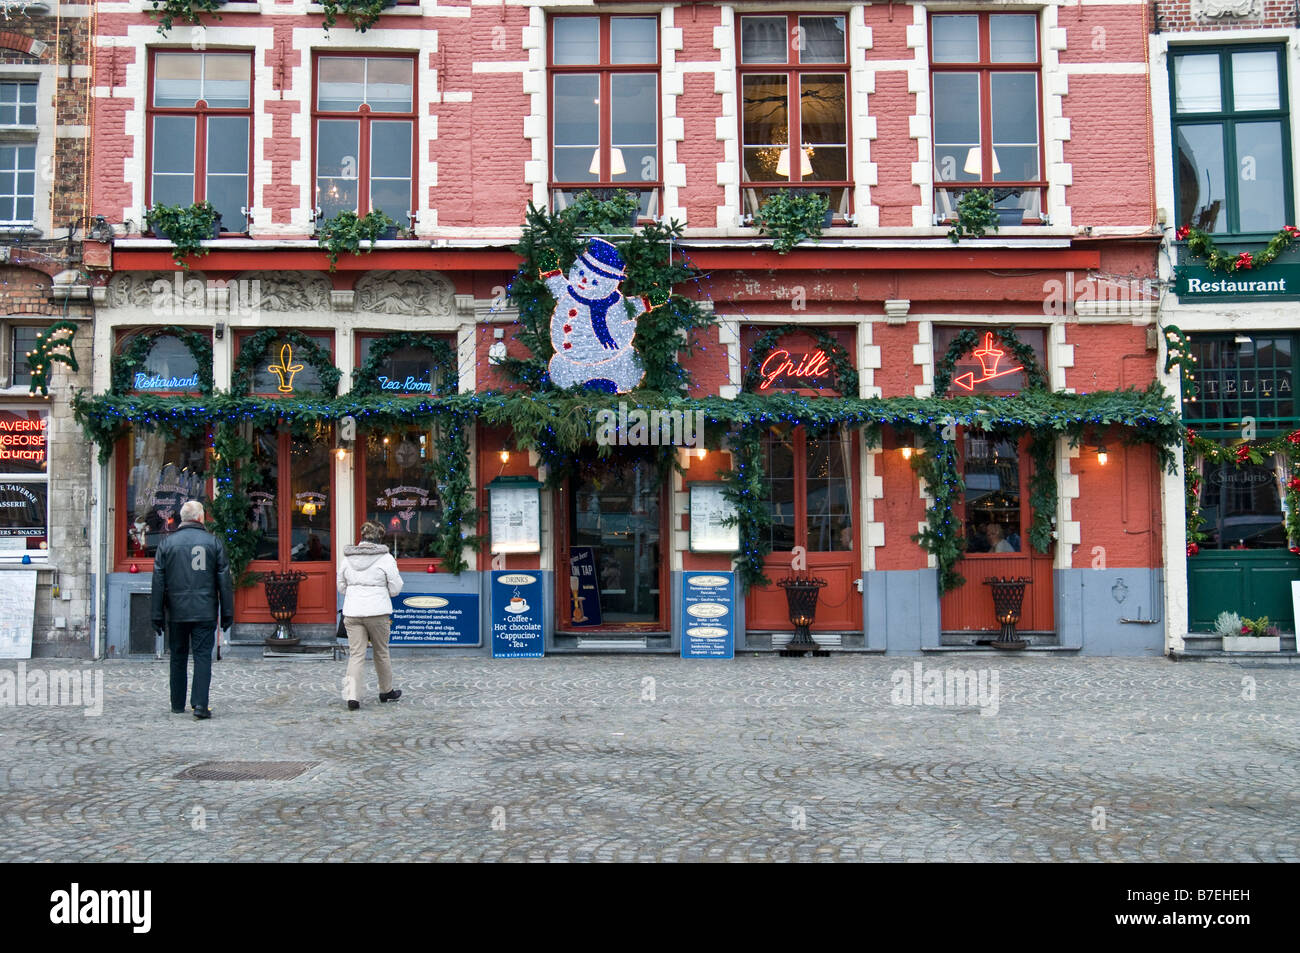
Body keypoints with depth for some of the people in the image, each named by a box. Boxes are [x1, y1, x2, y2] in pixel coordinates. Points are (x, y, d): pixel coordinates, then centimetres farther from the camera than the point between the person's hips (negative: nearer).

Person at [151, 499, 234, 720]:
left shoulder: (167, 542, 4)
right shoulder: (213, 542, 1)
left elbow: (158, 581, 3)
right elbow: (224, 581, 0)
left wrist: (158, 615, 7)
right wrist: (227, 613, 5)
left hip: (176, 612, 2)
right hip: (205, 611, -2)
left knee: (178, 658, 12)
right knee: (203, 656, -1)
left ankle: (178, 705, 19)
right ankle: (200, 704, -12)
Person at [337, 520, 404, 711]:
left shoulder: (347, 558, 5)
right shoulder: (386, 558, -6)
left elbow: (341, 587, 13)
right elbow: (395, 589, -2)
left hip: (352, 612, 2)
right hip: (378, 612, -2)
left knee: (356, 654, 2)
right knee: (381, 653, 14)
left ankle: (352, 695, -10)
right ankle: (386, 691, 27)